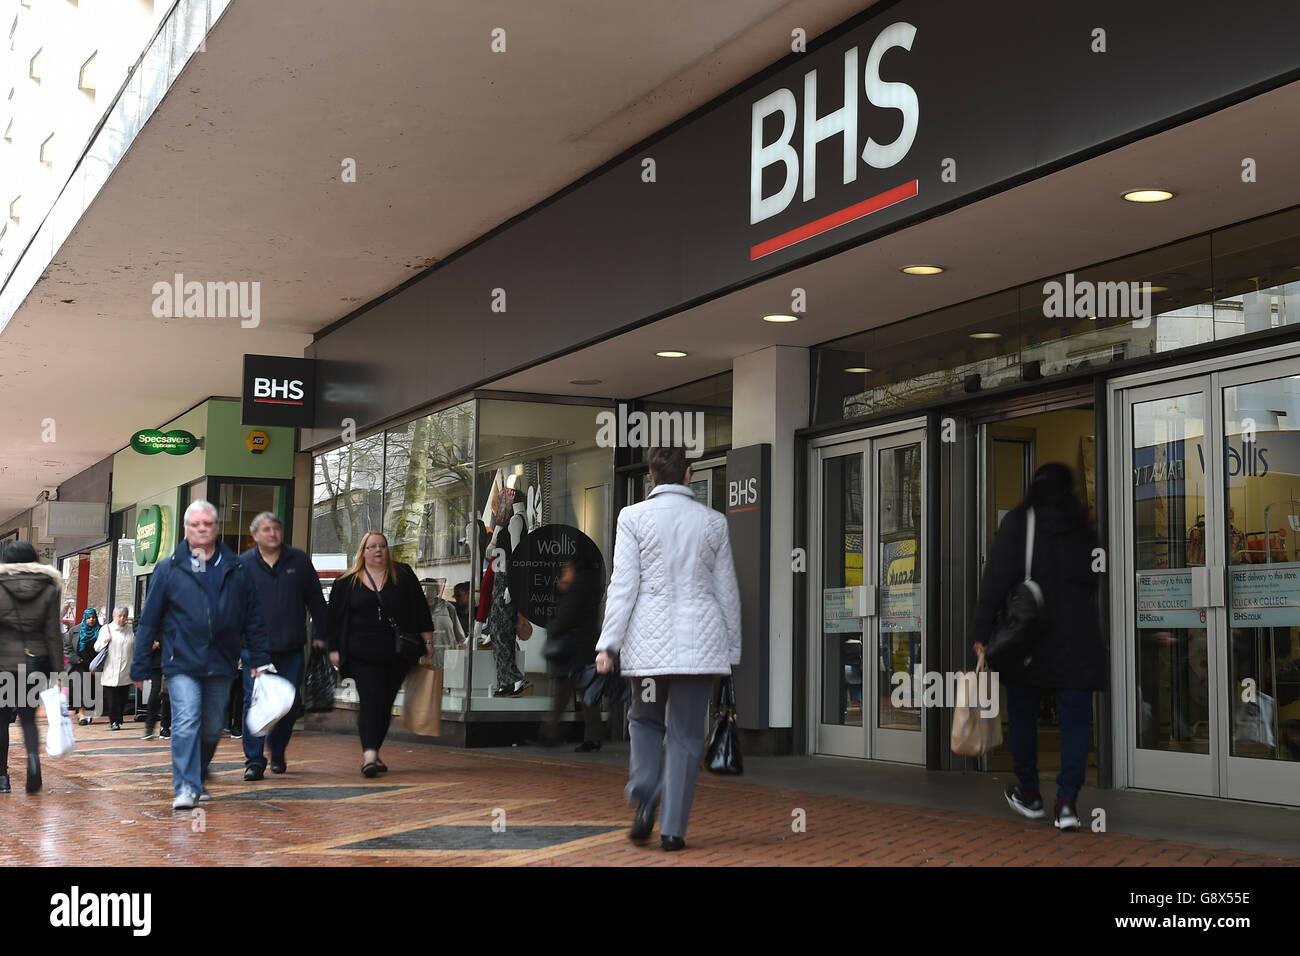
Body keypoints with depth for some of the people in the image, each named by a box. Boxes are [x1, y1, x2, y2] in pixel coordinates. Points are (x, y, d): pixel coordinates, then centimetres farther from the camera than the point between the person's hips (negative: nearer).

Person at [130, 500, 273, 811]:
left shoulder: (237, 571, 8)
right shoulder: (169, 569, 2)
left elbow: (253, 619, 12)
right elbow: (149, 620, 4)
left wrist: (260, 660, 7)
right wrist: (140, 666, 2)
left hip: (221, 664, 3)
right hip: (182, 663, -3)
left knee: (211, 728, 11)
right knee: (186, 723, -15)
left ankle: (197, 780, 31)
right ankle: (186, 787, -12)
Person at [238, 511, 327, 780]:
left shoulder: (299, 560, 8)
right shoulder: (243, 564, 3)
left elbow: (315, 600, 13)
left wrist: (320, 635, 11)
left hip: (291, 647, 2)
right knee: (254, 702, -6)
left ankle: (277, 752, 25)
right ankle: (254, 761, -1)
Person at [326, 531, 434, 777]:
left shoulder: (403, 575, 8)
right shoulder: (346, 583, 6)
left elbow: (420, 609, 10)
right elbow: (335, 617, 8)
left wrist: (427, 640, 6)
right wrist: (334, 650, 3)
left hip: (397, 655, 2)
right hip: (363, 655, -2)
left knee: (385, 704, 6)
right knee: (370, 701, -16)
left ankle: (371, 754, 18)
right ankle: (370, 755, -25)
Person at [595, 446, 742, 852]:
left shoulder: (633, 517, -3)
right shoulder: (712, 521, 4)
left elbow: (623, 585, -7)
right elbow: (727, 591, 8)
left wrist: (608, 644, -5)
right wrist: (733, 648, 16)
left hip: (649, 637, -1)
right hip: (699, 640, 1)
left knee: (645, 719, 19)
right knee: (686, 734, 7)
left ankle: (645, 801, -3)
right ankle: (673, 828, 3)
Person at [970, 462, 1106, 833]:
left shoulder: (1017, 522, -3)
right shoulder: (1087, 527, 6)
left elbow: (997, 578, -11)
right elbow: (1099, 583, 7)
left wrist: (981, 632, -12)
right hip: (1077, 638, 1)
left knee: (1022, 714, 14)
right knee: (1075, 719, 4)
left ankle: (1029, 795, 23)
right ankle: (1067, 801, -7)